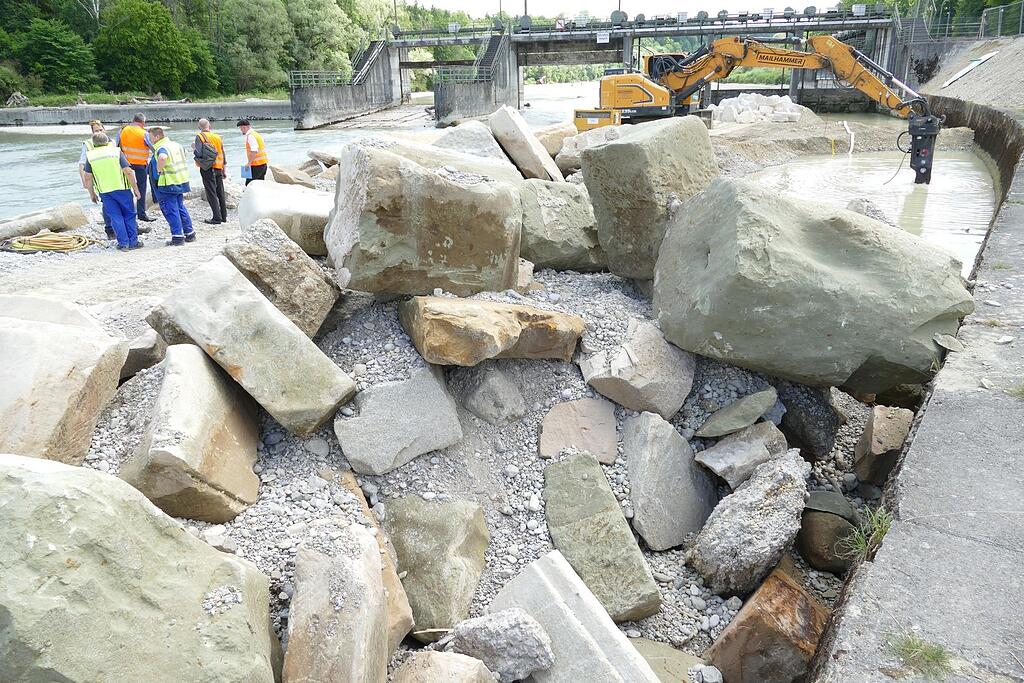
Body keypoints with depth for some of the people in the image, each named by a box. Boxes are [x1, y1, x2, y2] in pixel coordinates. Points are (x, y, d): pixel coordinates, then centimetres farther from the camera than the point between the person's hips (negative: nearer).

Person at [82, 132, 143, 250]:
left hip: (104, 191, 2)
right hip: (122, 188, -2)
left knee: (116, 217, 7)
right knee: (129, 215, 8)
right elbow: (128, 172, -8)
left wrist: (92, 194, 16)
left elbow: (88, 178, 6)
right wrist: (135, 189, -1)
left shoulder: (90, 155, 5)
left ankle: (123, 243, 6)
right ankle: (133, 242, 7)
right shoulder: (116, 151, -1)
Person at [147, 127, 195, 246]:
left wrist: (159, 170, -23)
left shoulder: (161, 148, -16)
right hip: (181, 182, 9)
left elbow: (162, 158, -39)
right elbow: (184, 159, 29)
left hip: (167, 184, -9)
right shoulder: (176, 145, 13)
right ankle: (190, 233, 20)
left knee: (171, 211, -2)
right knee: (181, 208, 17)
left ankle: (177, 237, -1)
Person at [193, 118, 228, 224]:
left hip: (208, 169, -5)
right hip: (219, 169, 5)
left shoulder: (200, 137, -8)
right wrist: (224, 169, 18)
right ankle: (224, 216, 16)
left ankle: (217, 218, -6)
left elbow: (199, 154, -17)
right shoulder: (218, 137, 9)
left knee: (211, 194, -3)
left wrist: (193, 148, 4)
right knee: (221, 193, 12)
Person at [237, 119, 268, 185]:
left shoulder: (250, 136, -14)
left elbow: (254, 151, -26)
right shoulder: (256, 134, 16)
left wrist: (249, 162, -21)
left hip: (256, 165, -10)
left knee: (249, 185, -8)